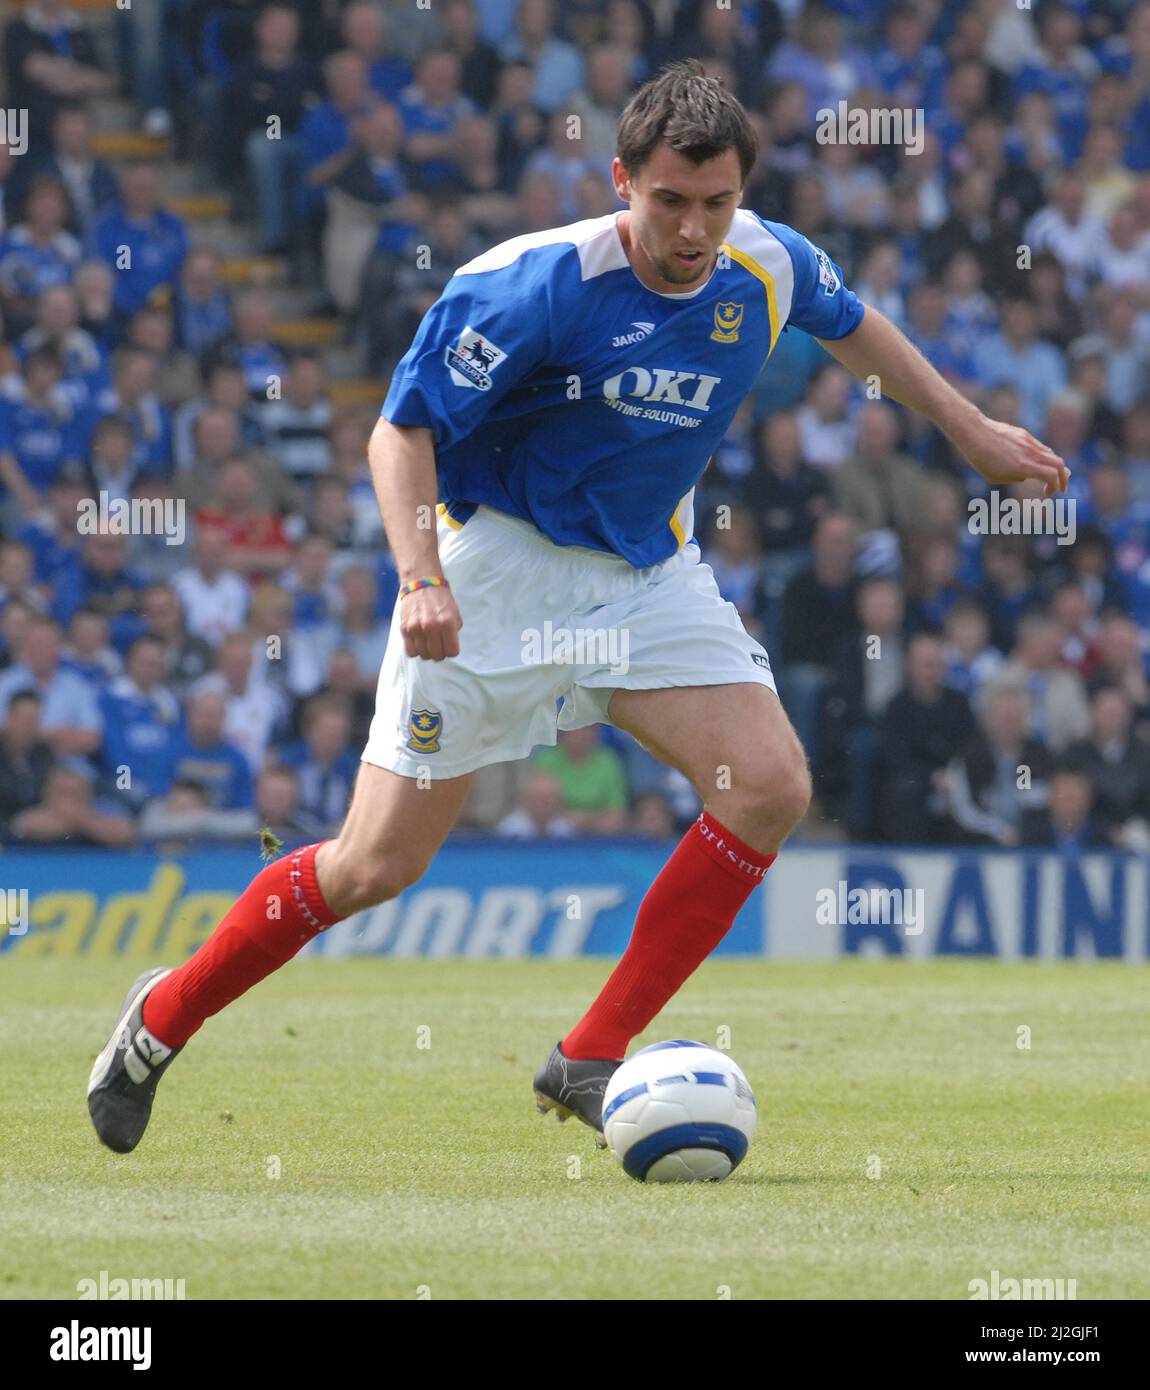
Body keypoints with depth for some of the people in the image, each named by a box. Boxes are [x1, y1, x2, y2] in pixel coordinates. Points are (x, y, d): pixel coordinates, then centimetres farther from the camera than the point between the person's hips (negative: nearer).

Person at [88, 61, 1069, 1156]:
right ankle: (163, 1019, 15)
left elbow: (852, 326, 17)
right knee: (379, 862, -8)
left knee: (771, 785, -15)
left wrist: (972, 432, 24)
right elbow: (402, 429, -18)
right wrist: (421, 579, -32)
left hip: (647, 572, 5)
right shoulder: (534, 287, -24)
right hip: (499, 559, -5)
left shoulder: (768, 267, -7)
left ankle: (590, 1062, -7)